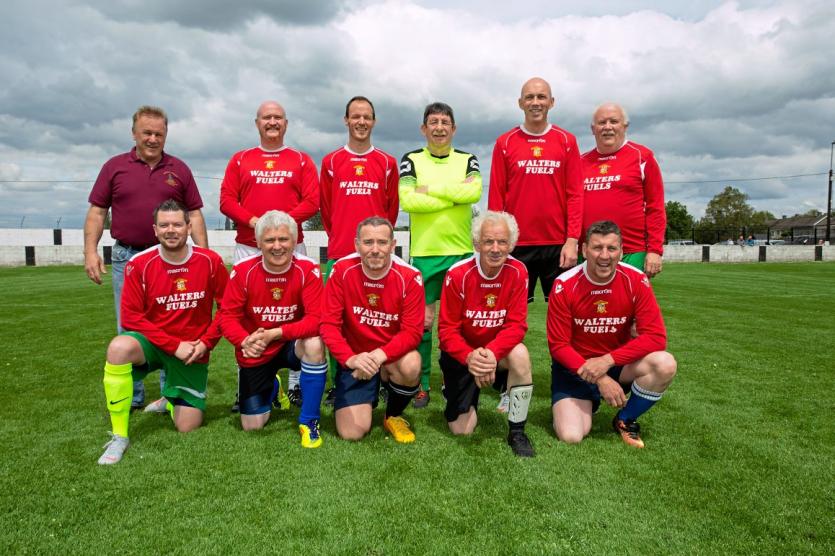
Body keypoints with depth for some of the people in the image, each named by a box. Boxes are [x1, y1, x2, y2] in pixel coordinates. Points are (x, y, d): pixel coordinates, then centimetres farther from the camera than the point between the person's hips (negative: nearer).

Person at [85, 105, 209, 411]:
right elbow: (97, 212, 6)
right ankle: (131, 397, 18)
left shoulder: (179, 169, 7)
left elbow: (194, 214, 6)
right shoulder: (115, 166, 6)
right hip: (126, 257, 1)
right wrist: (90, 251, -5)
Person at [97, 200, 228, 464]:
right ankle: (119, 437, -20)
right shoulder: (139, 265, -11)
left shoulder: (210, 261, -9)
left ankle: (170, 401, 42)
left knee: (187, 427, 1)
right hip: (152, 342, -1)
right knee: (119, 347, -37)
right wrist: (174, 345, -18)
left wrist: (206, 342, -12)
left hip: (193, 352, 1)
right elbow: (131, 317, -11)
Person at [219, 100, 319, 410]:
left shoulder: (301, 161, 10)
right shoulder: (240, 160, 14)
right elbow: (226, 200, 6)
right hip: (247, 248, 2)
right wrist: (253, 221, -11)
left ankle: (295, 385, 5)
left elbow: (312, 202, 0)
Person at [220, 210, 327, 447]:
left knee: (315, 344, -37)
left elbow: (315, 320, -25)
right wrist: (245, 341, -31)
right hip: (256, 354, 2)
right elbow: (228, 317, -11)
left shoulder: (308, 269, -19)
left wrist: (274, 333, -33)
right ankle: (272, 387, 42)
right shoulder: (243, 270, -14)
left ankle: (309, 422, -17)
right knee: (252, 426, 4)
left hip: (292, 346, -1)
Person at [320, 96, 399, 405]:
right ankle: (338, 383, 11)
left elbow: (392, 208, 13)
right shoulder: (331, 162, 9)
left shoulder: (387, 163, 9)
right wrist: (339, 237, 12)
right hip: (339, 254, 1)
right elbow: (326, 208, 13)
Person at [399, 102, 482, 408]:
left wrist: (429, 189, -10)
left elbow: (475, 192, -12)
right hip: (423, 253, -1)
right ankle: (421, 384, 16)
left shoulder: (467, 160, 9)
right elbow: (407, 200, -13)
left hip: (462, 253, 2)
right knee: (421, 321, 2)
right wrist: (456, 193, -11)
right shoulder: (411, 160, 5)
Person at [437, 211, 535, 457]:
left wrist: (492, 352, -36)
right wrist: (469, 356, -37)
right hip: (461, 354, -1)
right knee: (462, 431, -2)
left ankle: (517, 432, -14)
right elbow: (447, 330, -17)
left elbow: (517, 325, -17)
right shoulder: (457, 274, -20)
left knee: (520, 354, -34)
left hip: (498, 349, 1)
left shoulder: (517, 272, -14)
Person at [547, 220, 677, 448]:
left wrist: (608, 360, -25)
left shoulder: (636, 280, -12)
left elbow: (656, 337, -15)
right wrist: (599, 379, -22)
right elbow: (558, 345, -13)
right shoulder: (565, 285, -16)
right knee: (570, 436, -19)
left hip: (618, 364, 2)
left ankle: (625, 420, 0)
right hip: (574, 367, -2)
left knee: (665, 364, -26)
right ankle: (587, 403, 19)